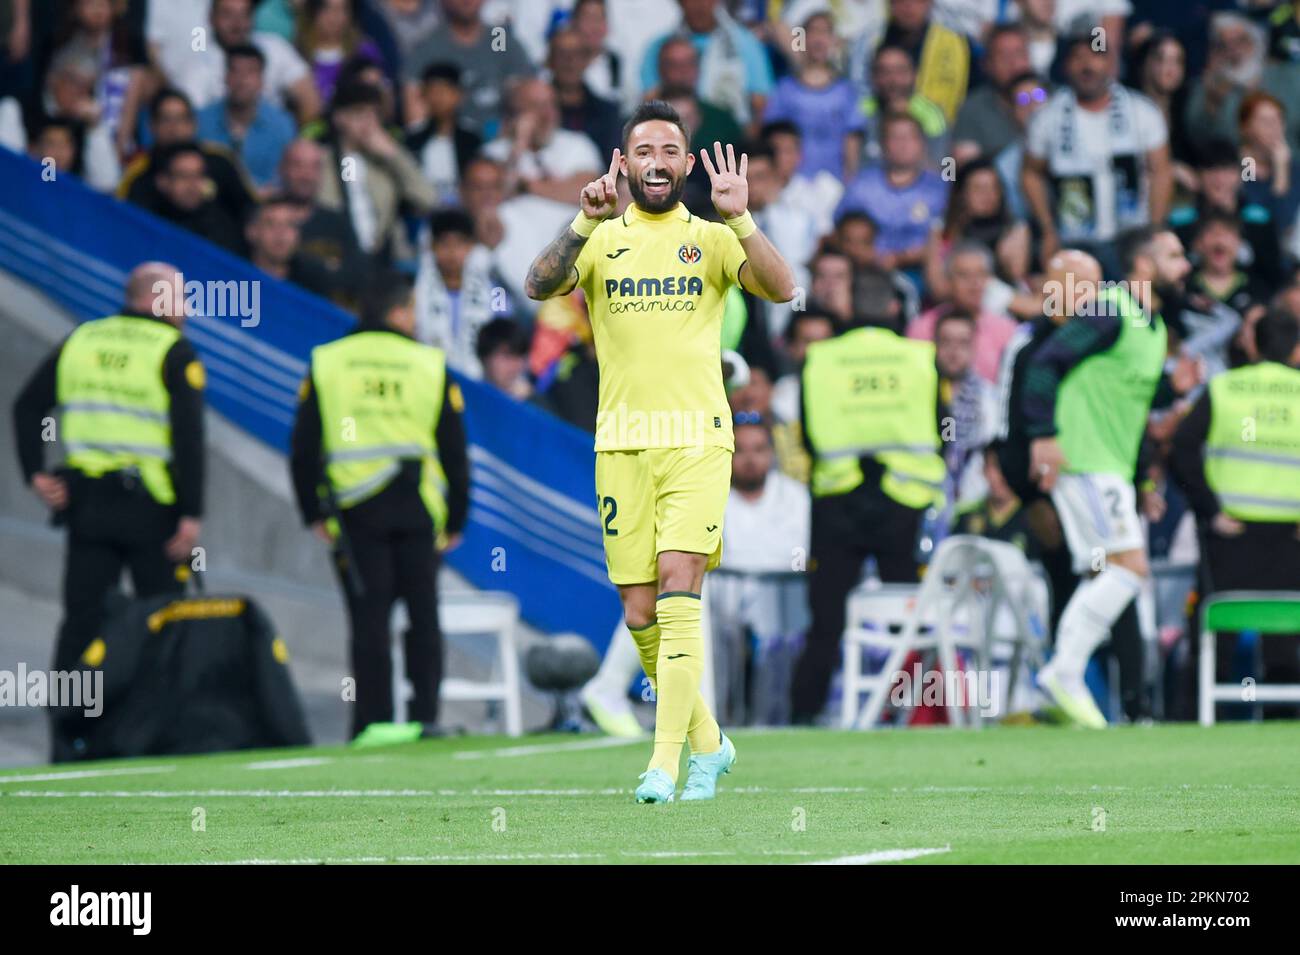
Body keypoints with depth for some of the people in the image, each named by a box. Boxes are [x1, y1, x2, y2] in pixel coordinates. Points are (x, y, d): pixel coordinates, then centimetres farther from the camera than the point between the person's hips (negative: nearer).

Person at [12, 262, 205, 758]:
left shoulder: (81, 340, 10)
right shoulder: (175, 352, -7)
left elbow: (27, 406, 8)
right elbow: (188, 437, -15)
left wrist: (36, 472, 5)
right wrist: (191, 513, -15)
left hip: (86, 503, 5)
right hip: (151, 508, -5)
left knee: (82, 621, 7)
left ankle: (66, 735, 5)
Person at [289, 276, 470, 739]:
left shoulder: (326, 364, 3)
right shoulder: (430, 366, 3)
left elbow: (303, 446, 3)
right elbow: (455, 451, 5)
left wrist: (313, 511, 10)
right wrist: (455, 520, 12)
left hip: (355, 509, 0)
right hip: (419, 510, 0)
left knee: (369, 618, -1)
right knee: (423, 615, 7)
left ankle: (374, 719, -4)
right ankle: (424, 715, 5)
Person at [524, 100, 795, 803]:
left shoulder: (710, 238, 6)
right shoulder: (601, 239, 8)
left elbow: (781, 288, -10)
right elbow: (540, 285, -10)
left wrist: (739, 217, -21)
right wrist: (586, 221, -22)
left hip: (697, 438, -2)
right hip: (621, 441, 2)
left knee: (677, 587, -16)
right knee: (640, 614, 4)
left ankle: (665, 763, -18)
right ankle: (708, 743, 24)